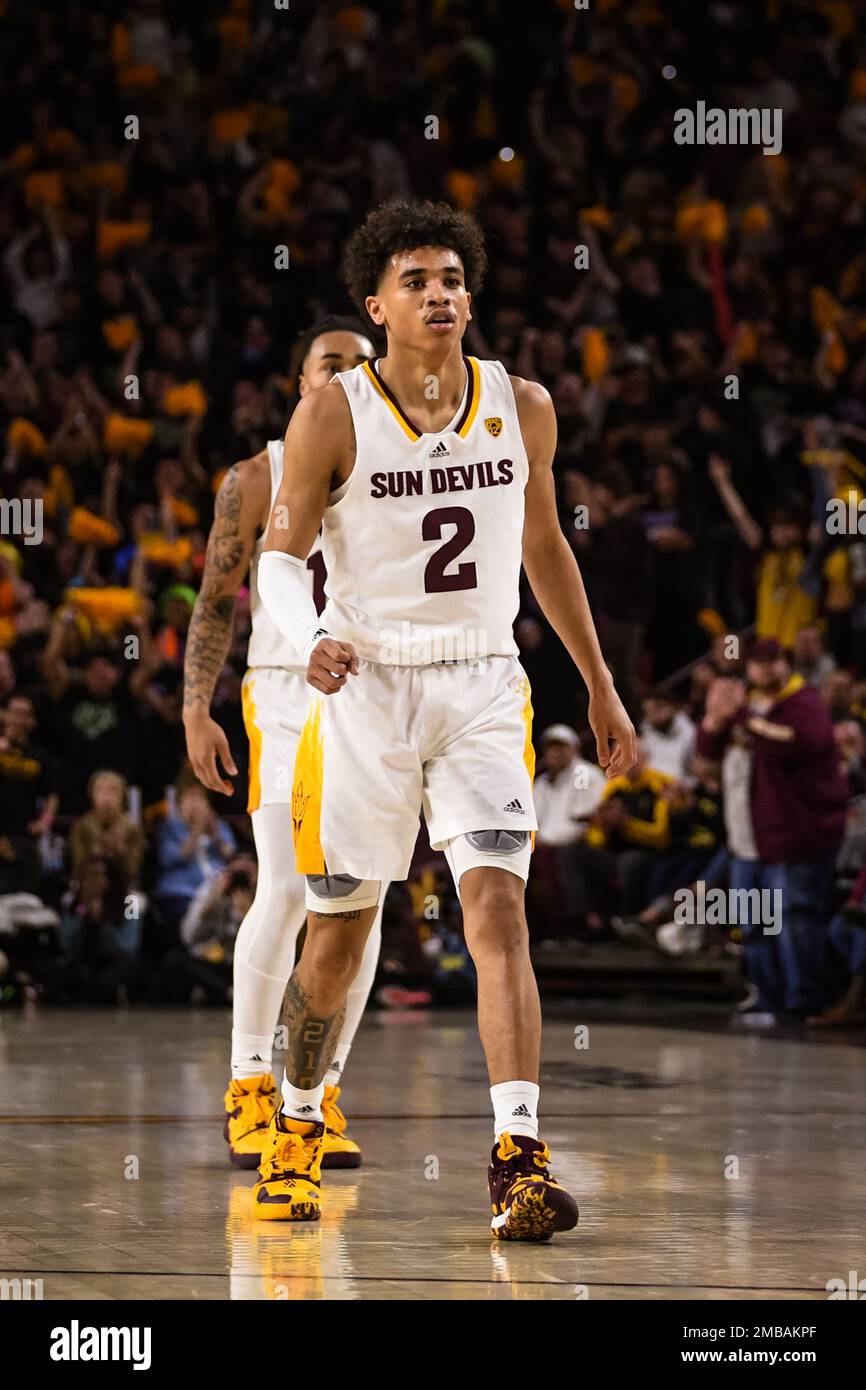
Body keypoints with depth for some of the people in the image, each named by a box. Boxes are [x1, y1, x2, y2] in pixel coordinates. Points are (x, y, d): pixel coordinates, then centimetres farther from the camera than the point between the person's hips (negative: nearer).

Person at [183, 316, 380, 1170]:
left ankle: (320, 1095, 6)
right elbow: (216, 602, 1)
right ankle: (249, 1085, -3)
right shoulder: (261, 478, 2)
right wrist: (195, 712, -8)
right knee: (285, 890, -16)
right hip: (286, 695, -3)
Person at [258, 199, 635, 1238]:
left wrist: (599, 685, 19)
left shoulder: (521, 408, 3)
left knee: (499, 909, -16)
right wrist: (309, 638, -25)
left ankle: (519, 1162, -23)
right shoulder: (332, 418, -6)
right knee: (339, 934, 8)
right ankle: (296, 1128, 32)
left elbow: (544, 548, 16)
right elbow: (279, 557, -3)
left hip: (481, 691, 1)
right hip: (366, 686, -1)